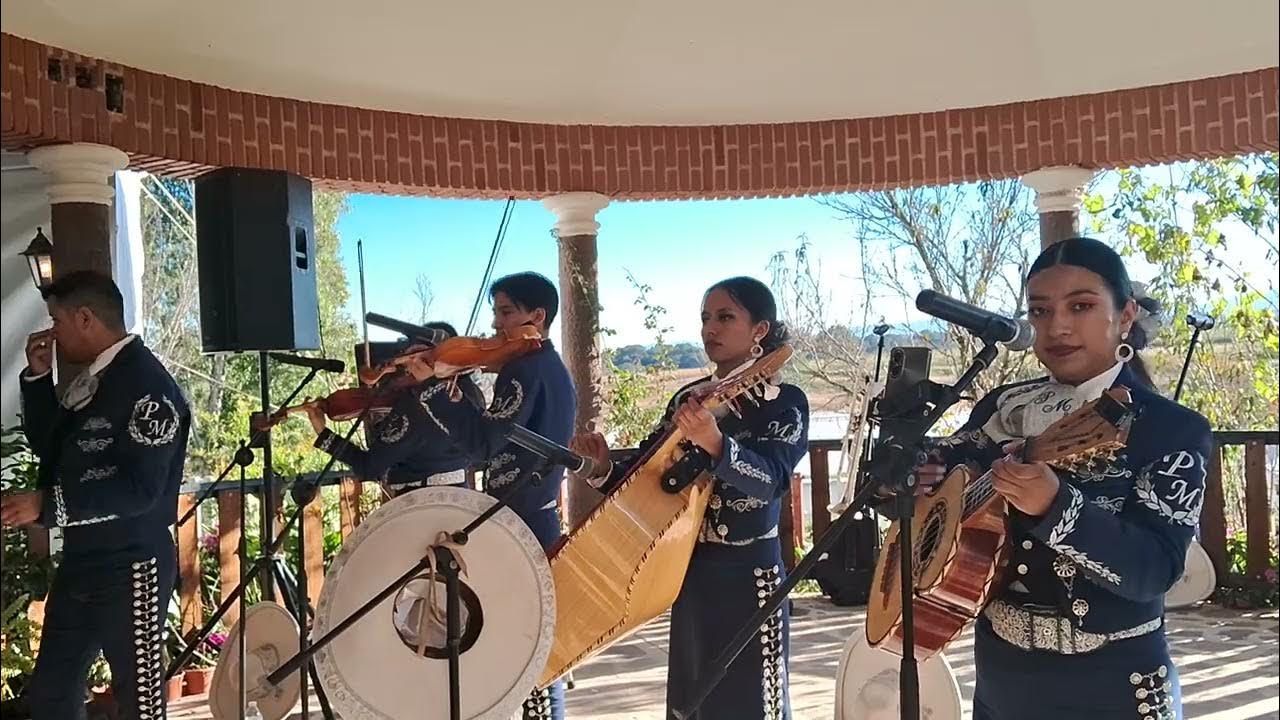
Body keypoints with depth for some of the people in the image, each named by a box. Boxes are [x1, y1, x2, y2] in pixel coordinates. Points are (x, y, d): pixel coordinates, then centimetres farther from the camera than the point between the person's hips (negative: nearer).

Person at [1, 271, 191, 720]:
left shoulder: (147, 384, -18)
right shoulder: (88, 382, 11)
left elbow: (139, 489, -24)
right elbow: (48, 447, 19)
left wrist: (47, 505, -23)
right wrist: (38, 377, 8)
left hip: (130, 569, -9)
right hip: (80, 563, 9)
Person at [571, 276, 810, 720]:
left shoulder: (785, 402, -11)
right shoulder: (689, 397, 7)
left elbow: (769, 481, -27)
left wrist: (715, 443, -45)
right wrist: (604, 469, -12)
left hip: (747, 575, -6)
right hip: (691, 570, 6)